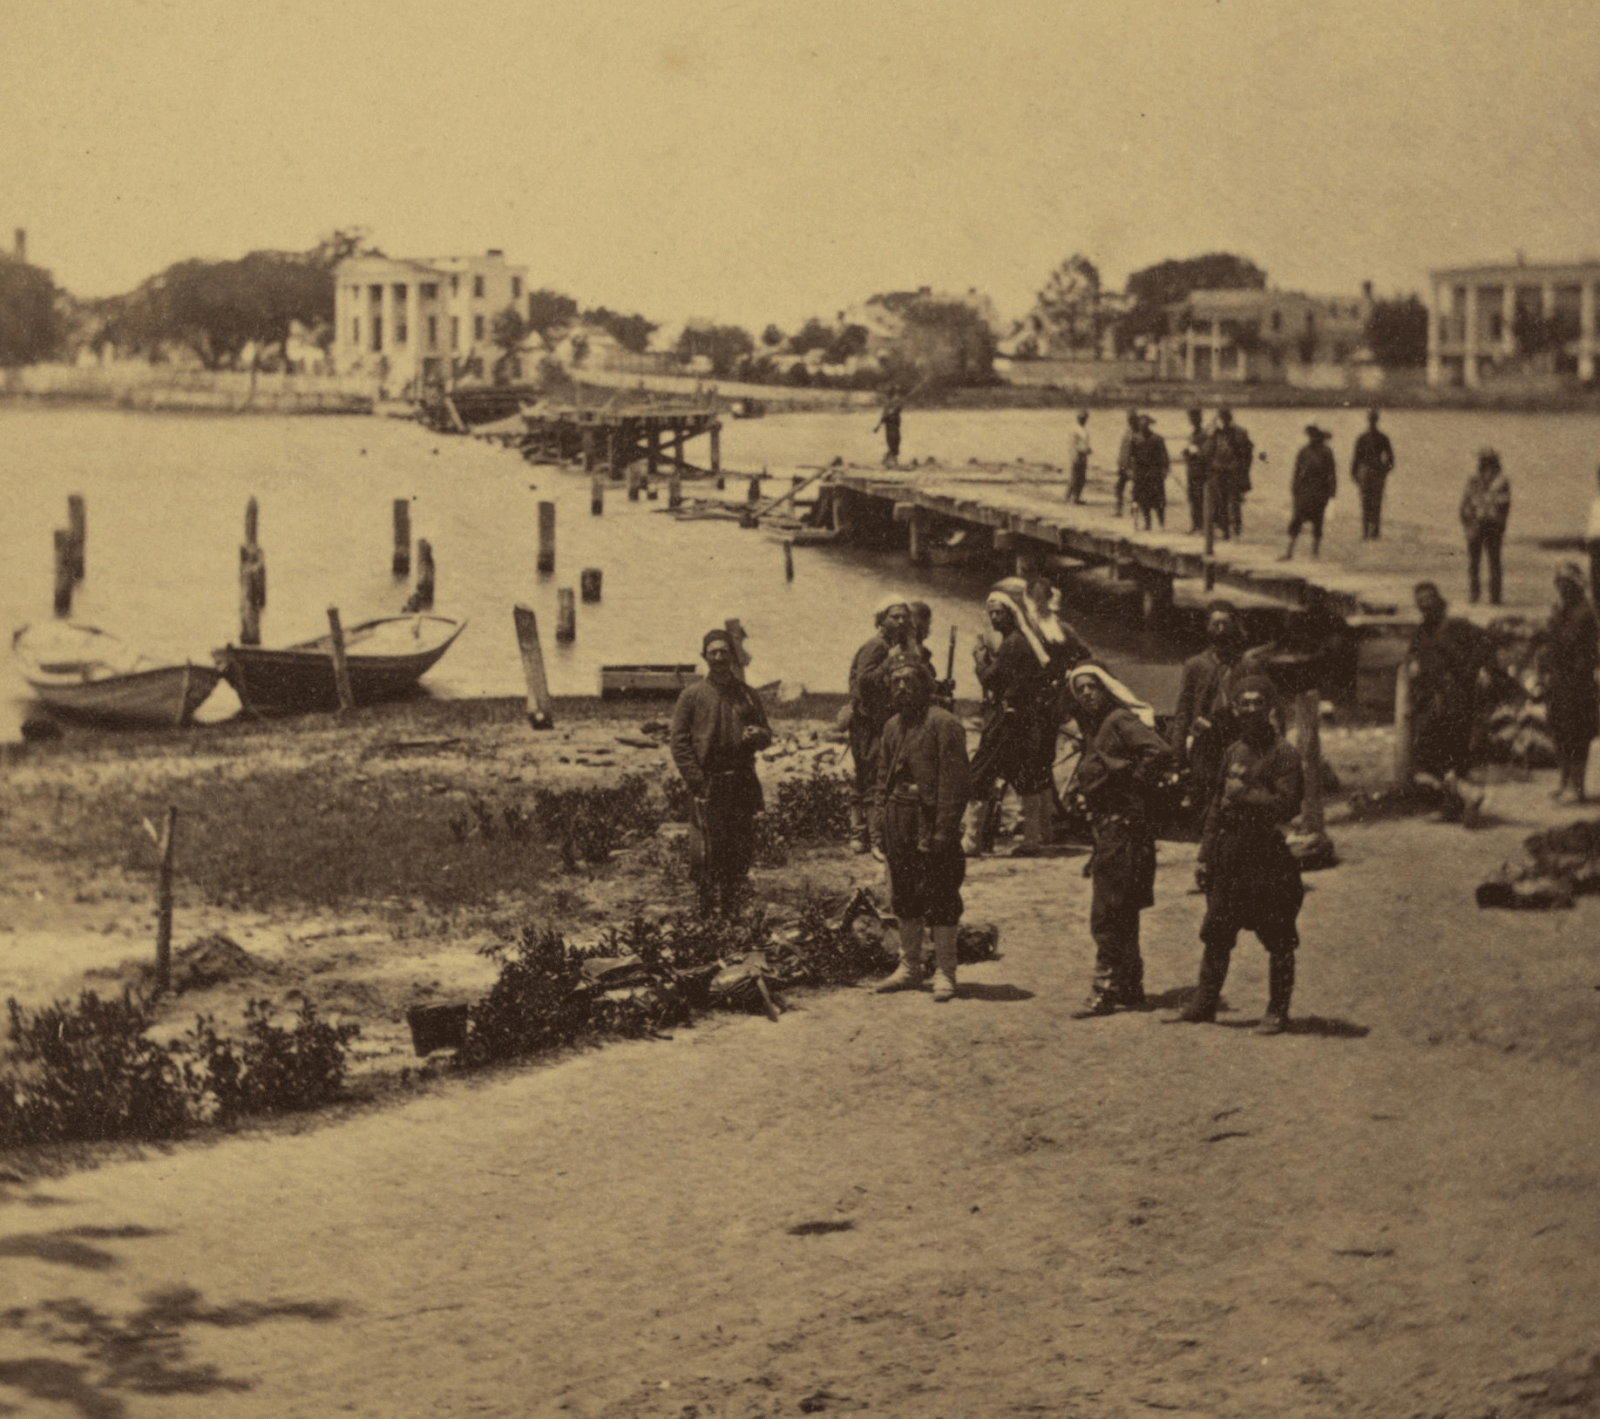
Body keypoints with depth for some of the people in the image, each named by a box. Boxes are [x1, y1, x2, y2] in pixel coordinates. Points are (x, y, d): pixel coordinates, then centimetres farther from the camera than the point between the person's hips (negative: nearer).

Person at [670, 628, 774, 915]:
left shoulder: (747, 695, 15)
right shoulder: (692, 695, 4)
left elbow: (766, 735, 18)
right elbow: (680, 741, 0)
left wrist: (757, 735, -8)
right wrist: (697, 781, -10)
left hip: (743, 783, 3)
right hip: (709, 781, -3)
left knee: (742, 847, 3)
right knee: (712, 847, -8)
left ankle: (734, 903, 13)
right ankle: (710, 905, -2)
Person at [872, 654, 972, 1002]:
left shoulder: (943, 724, -9)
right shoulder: (893, 726, 14)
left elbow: (953, 781, -13)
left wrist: (944, 830, -18)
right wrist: (881, 817, 11)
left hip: (930, 822, -7)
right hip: (899, 824, 7)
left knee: (940, 900, -3)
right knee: (904, 898, 14)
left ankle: (944, 974, 3)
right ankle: (909, 967, 24)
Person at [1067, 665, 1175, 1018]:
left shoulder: (1122, 721, -11)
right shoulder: (1093, 729, 17)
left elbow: (1160, 752, -24)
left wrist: (1135, 787, -16)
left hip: (1123, 827, -10)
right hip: (1107, 830, 10)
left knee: (1106, 916, -9)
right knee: (1121, 918, 15)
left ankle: (1104, 992, -7)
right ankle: (1130, 990, 22)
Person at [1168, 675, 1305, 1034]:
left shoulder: (1283, 754, -6)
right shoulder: (1233, 752, 13)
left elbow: (1287, 805, -15)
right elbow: (1216, 806, 17)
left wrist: (1245, 794, -16)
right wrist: (1205, 856, 15)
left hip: (1269, 858, -6)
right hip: (1229, 855, 6)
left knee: (1278, 941, 1)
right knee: (1215, 934, 9)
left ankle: (1277, 1013, 9)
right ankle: (1203, 1005, 17)